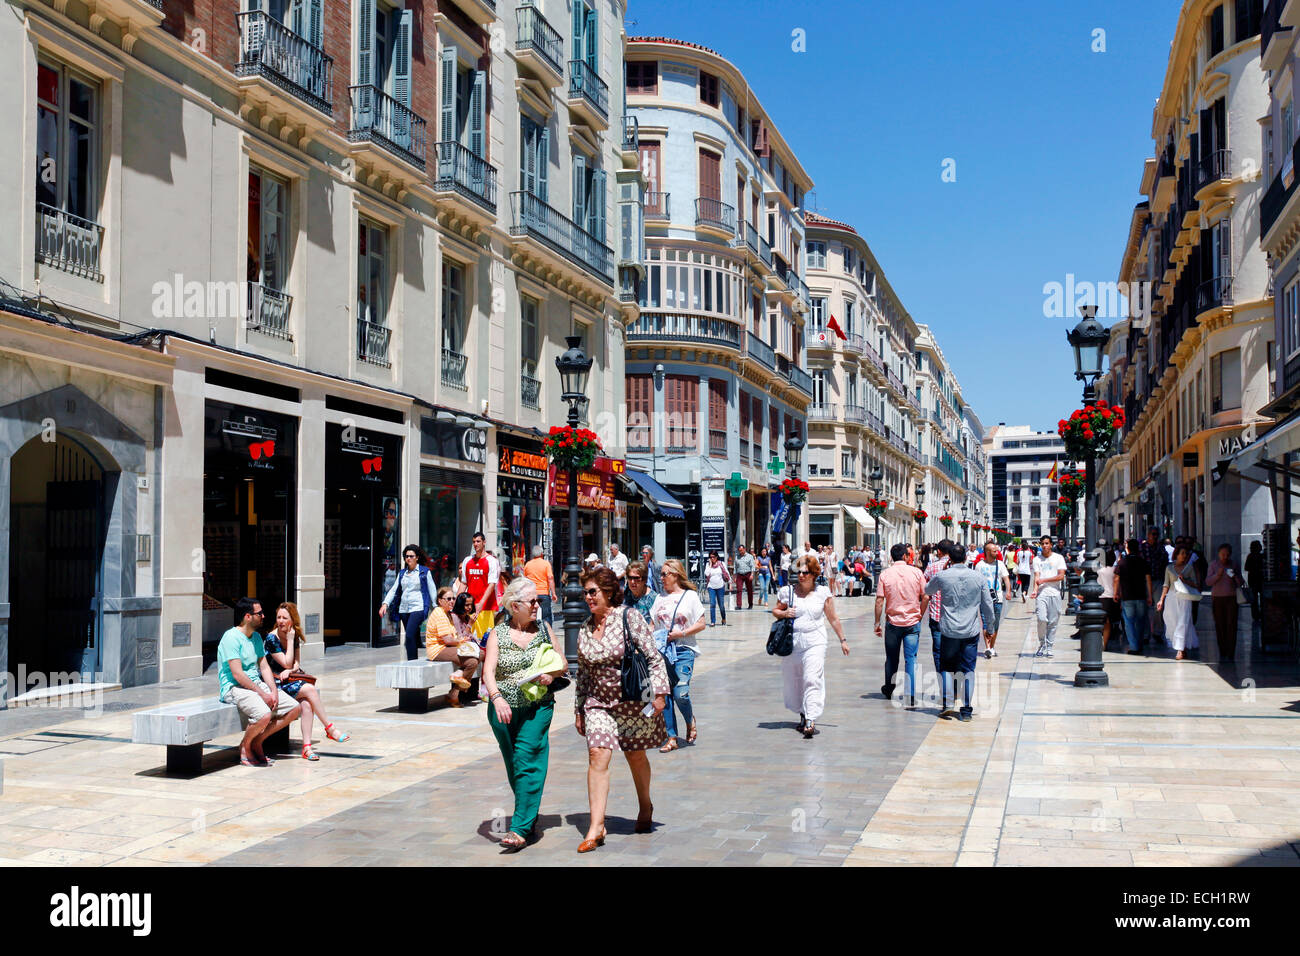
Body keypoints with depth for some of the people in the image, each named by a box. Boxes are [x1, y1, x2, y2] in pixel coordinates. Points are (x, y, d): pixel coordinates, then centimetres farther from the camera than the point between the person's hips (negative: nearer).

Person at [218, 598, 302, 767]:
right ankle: (245, 747, -5)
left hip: (257, 684, 9)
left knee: (295, 708, -3)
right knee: (264, 715, -34)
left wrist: (274, 692, -3)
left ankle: (257, 741, 6)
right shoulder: (231, 637, -14)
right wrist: (262, 694, -18)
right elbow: (238, 674, -19)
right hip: (234, 688, -9)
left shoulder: (256, 637, 14)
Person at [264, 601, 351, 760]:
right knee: (309, 689, -26)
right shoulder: (271, 638, -11)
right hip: (274, 683, -6)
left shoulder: (295, 636, 9)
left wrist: (289, 671, -9)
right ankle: (330, 729, -18)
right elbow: (287, 663, -12)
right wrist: (290, 640, -12)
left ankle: (306, 747, -28)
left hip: (289, 680, 6)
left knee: (306, 704, -25)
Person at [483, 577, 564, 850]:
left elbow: (562, 663, 11)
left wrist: (552, 674, -12)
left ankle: (521, 828, -14)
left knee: (527, 762, -13)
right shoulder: (497, 634, 2)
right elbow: (488, 671, -10)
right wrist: (496, 697, -29)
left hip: (537, 707, -1)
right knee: (513, 765, 11)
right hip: (503, 708, 1)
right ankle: (530, 814, 32)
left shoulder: (544, 629, 7)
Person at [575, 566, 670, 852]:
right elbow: (583, 672, 13)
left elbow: (654, 657, -8)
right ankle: (596, 826, -12)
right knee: (597, 755, -13)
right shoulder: (584, 630, 5)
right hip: (598, 702, 3)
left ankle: (645, 807, 38)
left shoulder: (629, 618, -9)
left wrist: (658, 693, -14)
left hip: (634, 700, -3)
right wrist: (579, 709, 14)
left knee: (635, 755, 10)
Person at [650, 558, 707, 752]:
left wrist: (681, 633, -13)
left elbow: (701, 624, -1)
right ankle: (671, 738, 7)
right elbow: (652, 623, 17)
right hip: (661, 650, 4)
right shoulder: (660, 598, 15)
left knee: (680, 692, -14)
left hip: (683, 650, -4)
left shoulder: (690, 596, 2)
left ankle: (690, 721, 17)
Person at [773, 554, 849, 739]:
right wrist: (784, 613, -6)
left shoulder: (823, 592, 3)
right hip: (791, 642, 3)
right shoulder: (787, 591, 5)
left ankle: (810, 721, -21)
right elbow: (775, 611, 17)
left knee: (812, 680, -15)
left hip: (815, 642, -3)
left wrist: (842, 640, 12)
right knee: (794, 681, 10)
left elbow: (833, 619, 10)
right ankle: (803, 714, 29)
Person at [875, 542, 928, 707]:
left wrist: (877, 622, 1)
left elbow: (879, 600, -6)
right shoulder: (916, 572, -4)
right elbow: (926, 597, -4)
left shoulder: (885, 574, -3)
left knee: (891, 658, 16)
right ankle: (911, 696, -5)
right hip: (913, 622, -1)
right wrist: (919, 616, 10)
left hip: (892, 622, 1)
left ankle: (889, 690, 32)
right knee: (911, 658, 1)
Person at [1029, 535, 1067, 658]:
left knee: (1053, 622, 2)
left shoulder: (1059, 558, 7)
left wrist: (1044, 580, -8)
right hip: (1041, 593, 0)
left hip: (1054, 593, 0)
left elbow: (1061, 576, -2)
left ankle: (1049, 647, 10)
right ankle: (1042, 644, 5)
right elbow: (1037, 577, 1)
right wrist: (1035, 590, -16)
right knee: (1042, 619, -14)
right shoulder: (1037, 560, 9)